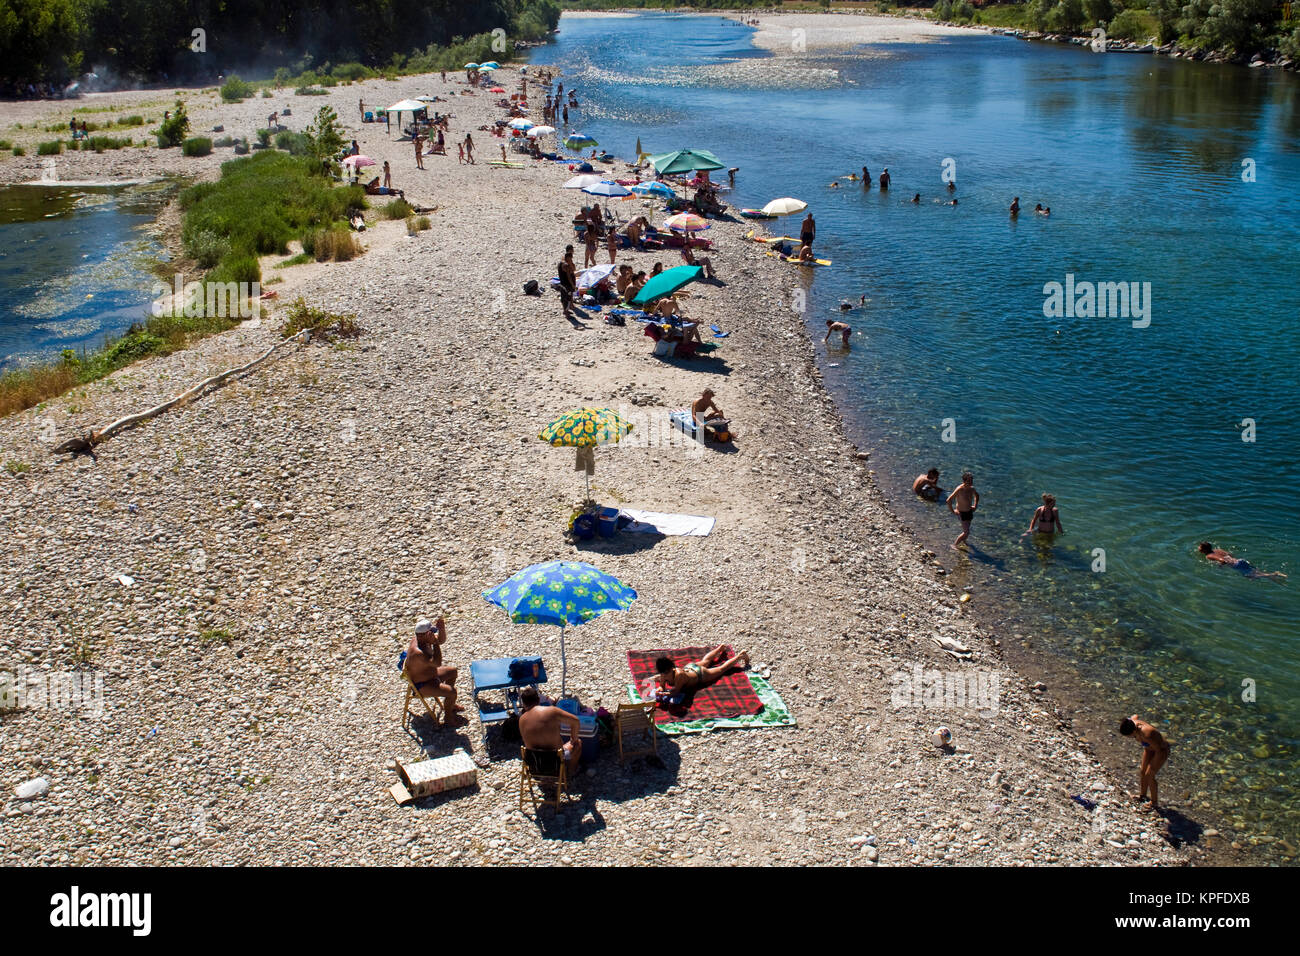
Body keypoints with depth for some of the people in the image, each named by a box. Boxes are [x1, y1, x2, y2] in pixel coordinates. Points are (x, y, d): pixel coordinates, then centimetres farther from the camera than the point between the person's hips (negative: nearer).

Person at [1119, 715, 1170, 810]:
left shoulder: (1146, 735, -42)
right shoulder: (1133, 722, -21)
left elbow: (1158, 750, -28)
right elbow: (1135, 716, 5)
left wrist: (1153, 768, -20)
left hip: (1162, 750, -8)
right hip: (1149, 748, 8)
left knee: (1149, 775, -9)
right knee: (1143, 772, 10)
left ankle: (1155, 804, 5)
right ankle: (1142, 795, 32)